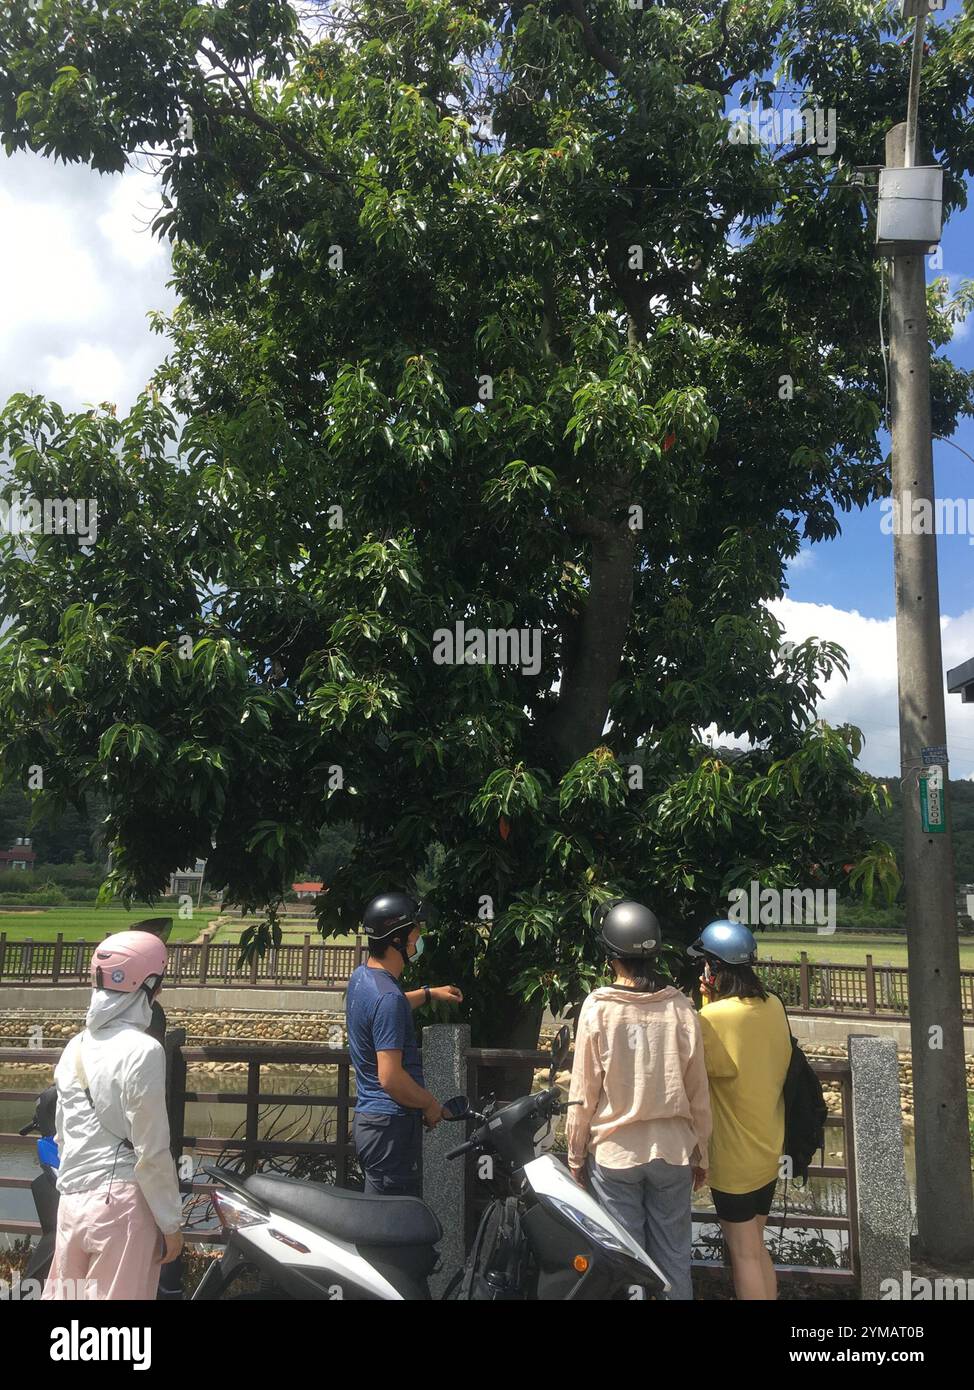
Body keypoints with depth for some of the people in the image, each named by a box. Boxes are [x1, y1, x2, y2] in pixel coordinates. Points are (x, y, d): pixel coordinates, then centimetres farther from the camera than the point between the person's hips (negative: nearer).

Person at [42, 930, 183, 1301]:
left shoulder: (75, 1047, 8)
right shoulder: (142, 1050, -15)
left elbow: (63, 1135, 16)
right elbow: (151, 1150, -14)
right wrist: (171, 1224, -6)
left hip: (71, 1201, 7)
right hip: (120, 1201, -7)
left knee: (66, 1294, 15)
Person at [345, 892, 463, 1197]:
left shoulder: (361, 976, 8)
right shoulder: (388, 997, -23)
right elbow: (391, 1077, -26)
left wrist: (428, 994, 32)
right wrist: (431, 1104, -11)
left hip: (367, 1116, 10)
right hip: (392, 1125, -10)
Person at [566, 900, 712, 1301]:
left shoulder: (597, 1008, -13)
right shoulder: (680, 1008, -8)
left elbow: (583, 1092, -8)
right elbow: (697, 1092, -1)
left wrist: (575, 1154, 5)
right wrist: (700, 1153, 12)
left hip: (614, 1152, -2)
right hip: (673, 1151, 2)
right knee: (674, 1259, 14)